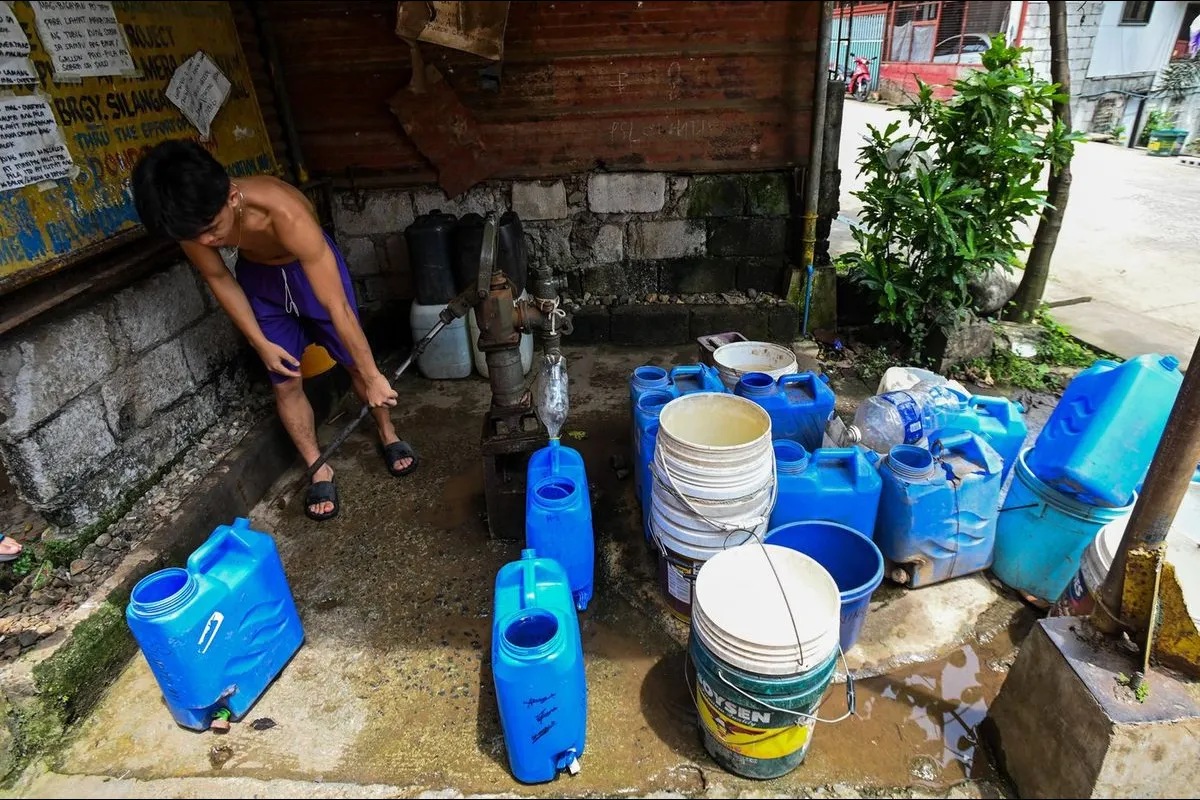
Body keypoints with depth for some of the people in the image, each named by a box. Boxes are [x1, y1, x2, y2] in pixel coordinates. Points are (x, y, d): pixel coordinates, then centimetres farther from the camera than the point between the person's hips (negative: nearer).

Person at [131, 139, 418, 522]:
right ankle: (319, 470, 18)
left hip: (310, 266, -3)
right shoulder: (192, 219, -29)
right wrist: (260, 343, -12)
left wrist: (373, 376, -35)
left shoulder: (284, 213, -43)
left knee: (355, 363, 7)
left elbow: (336, 305, -40)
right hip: (258, 278, 3)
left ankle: (388, 435, 31)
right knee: (285, 384, 3)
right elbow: (219, 279, -8)